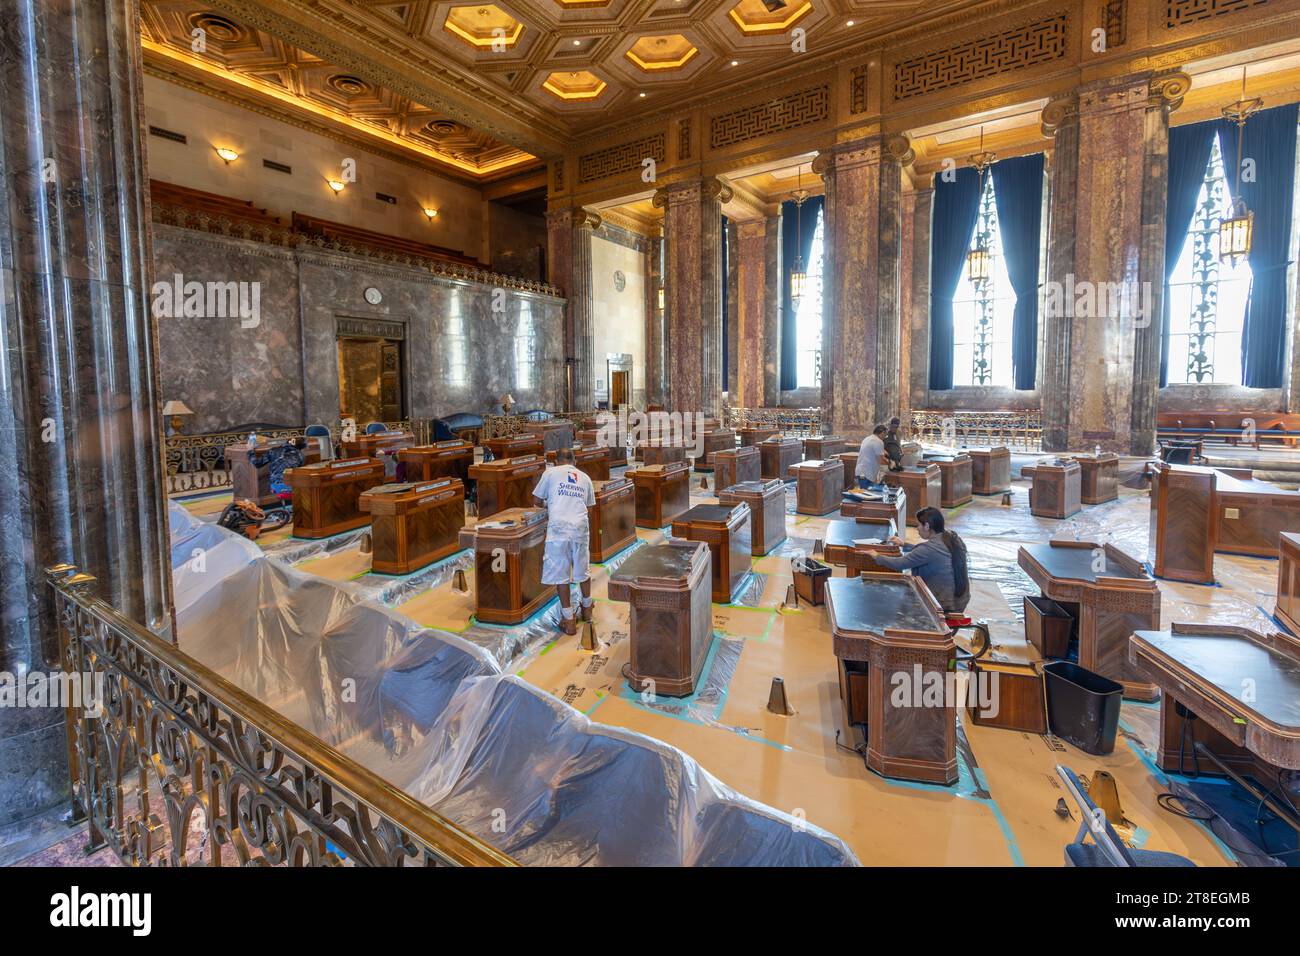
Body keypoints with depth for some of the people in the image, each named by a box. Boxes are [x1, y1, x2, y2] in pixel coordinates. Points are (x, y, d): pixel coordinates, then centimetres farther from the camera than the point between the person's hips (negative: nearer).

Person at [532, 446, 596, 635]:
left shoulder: (551, 472, 8)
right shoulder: (584, 477, 18)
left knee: (561, 574, 4)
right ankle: (587, 609, 37)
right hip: (580, 527, 4)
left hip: (558, 528, -3)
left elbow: (537, 500, 12)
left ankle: (568, 620, 7)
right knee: (583, 570, 19)